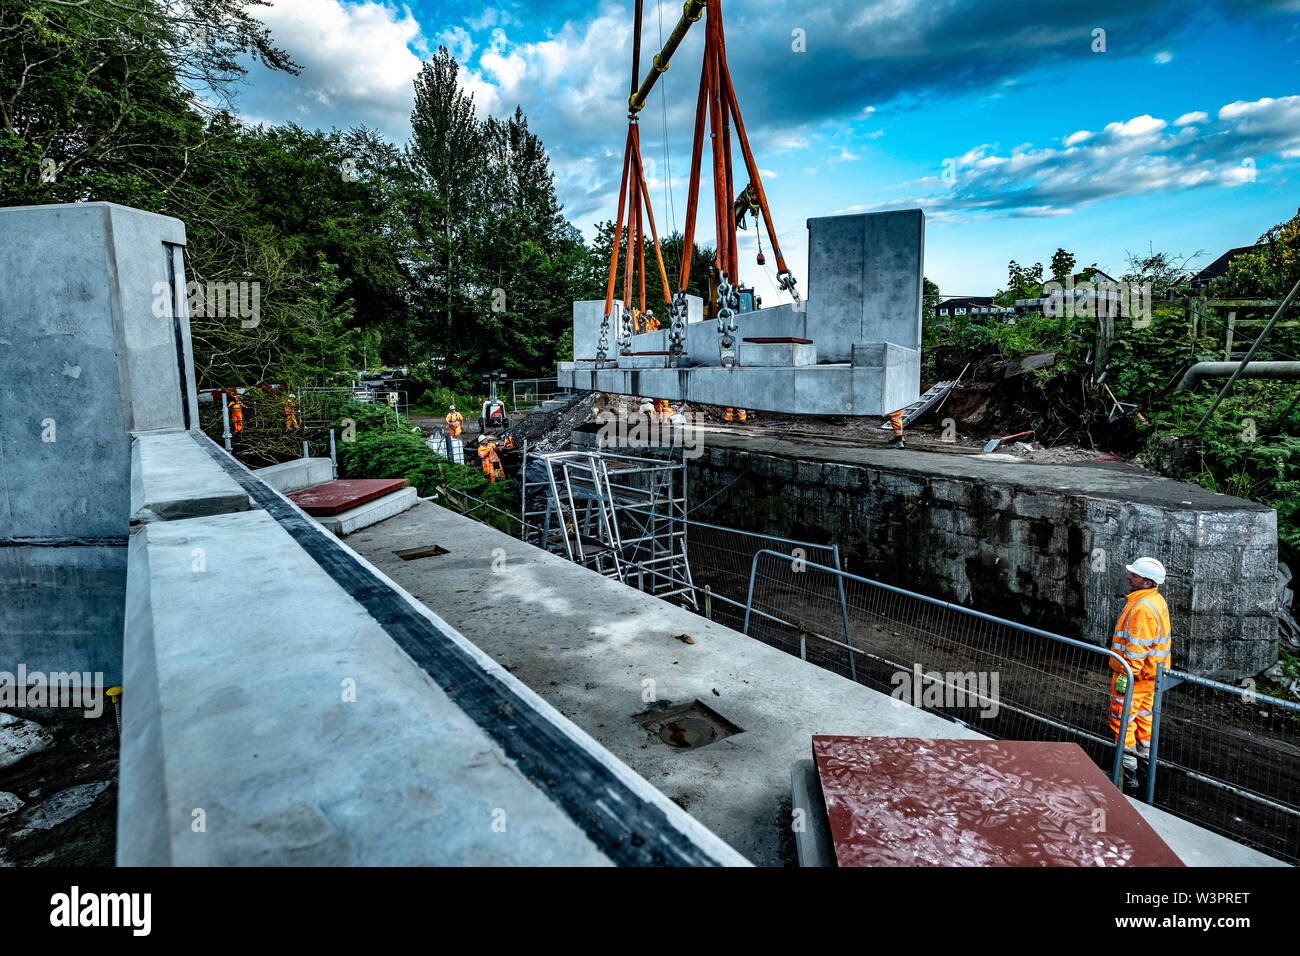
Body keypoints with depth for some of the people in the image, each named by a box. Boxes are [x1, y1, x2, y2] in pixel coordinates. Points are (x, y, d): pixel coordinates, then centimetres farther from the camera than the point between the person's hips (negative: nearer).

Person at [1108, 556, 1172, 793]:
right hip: (1150, 674, 10)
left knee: (1122, 720, -2)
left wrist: (1126, 676, -23)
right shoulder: (1157, 601, 9)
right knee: (1143, 717, 20)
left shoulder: (1142, 608, -25)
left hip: (1135, 675, -10)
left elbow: (1137, 648, -27)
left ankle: (1128, 775, 4)